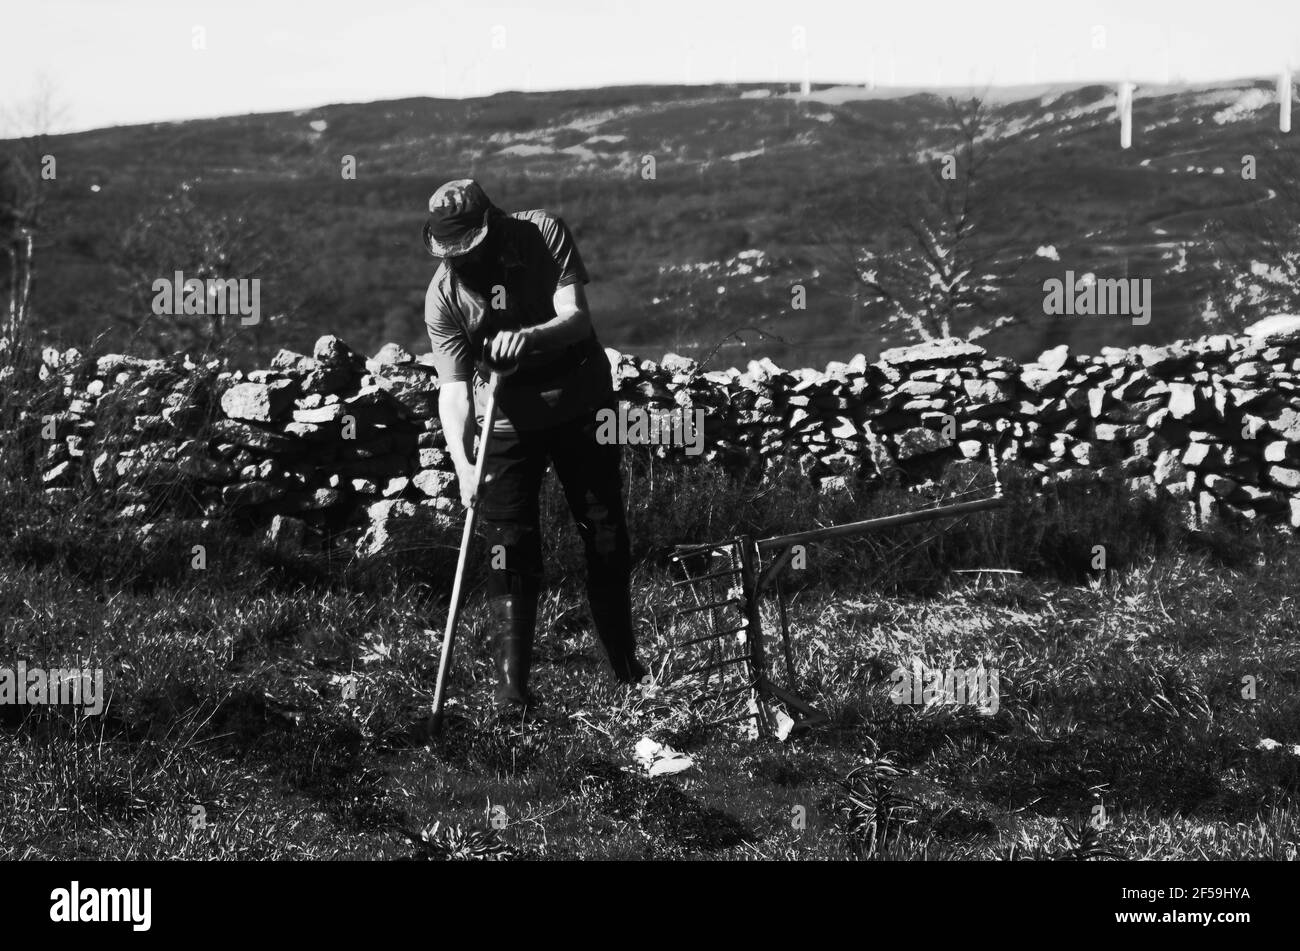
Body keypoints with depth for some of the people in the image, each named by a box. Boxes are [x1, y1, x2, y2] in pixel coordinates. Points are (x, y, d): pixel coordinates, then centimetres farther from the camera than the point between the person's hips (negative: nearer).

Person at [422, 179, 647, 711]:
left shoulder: (544, 235, -16)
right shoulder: (443, 293, -17)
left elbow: (578, 319, -22)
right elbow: (452, 387, -22)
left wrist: (532, 336, -43)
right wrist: (462, 462, -37)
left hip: (581, 405, 1)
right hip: (507, 423, -1)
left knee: (606, 537, 9)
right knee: (510, 549, -9)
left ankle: (626, 669, 26)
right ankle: (511, 687, -7)